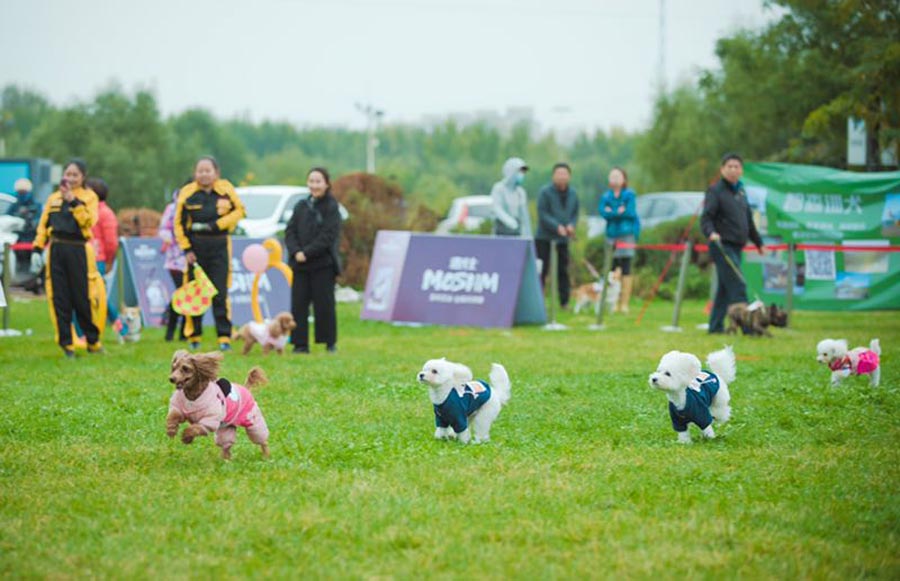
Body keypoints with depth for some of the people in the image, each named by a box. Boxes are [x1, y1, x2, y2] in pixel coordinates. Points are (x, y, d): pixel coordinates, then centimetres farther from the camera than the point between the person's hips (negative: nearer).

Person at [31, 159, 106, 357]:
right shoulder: (53, 198, 14)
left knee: (83, 297, -2)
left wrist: (73, 201, -18)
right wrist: (38, 248, 4)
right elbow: (43, 225, 13)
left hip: (79, 251, -3)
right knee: (60, 298, 1)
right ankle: (66, 343, 7)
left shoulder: (89, 197, 5)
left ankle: (93, 341, 11)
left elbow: (88, 220, -12)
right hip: (56, 250, 3)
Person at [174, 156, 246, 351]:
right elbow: (179, 223, 3)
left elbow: (239, 210, 4)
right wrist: (186, 249, -4)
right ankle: (193, 336, 14)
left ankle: (224, 337, -2)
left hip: (220, 245, -1)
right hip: (196, 246, 1)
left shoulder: (226, 189, -1)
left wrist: (218, 224, -10)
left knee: (220, 293, -4)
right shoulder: (187, 193, -1)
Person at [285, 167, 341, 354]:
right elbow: (290, 232, 7)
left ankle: (330, 342, 9)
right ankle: (300, 344, 6)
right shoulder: (301, 206, 12)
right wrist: (296, 252, -11)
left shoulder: (331, 207, -2)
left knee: (324, 304, 0)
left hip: (323, 264, -4)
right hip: (300, 264, 4)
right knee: (298, 304, 1)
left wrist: (307, 253, -16)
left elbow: (328, 236, -11)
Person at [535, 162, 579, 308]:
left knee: (563, 270, 6)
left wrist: (571, 225, -8)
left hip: (563, 238, 4)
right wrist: (557, 227, -22)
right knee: (541, 269, -4)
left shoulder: (572, 194, 8)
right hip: (544, 237, -4)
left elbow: (575, 213, 14)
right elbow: (542, 214, -13)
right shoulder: (545, 192, -8)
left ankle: (564, 302, 11)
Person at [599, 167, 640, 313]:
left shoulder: (630, 195, 2)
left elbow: (630, 213, -10)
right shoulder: (606, 196, 12)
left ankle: (625, 303, -7)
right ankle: (615, 303, 3)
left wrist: (612, 212, -5)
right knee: (614, 269, 1)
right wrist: (619, 212, -11)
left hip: (627, 233, -4)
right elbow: (603, 212, -3)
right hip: (611, 234, 4)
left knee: (626, 269, -6)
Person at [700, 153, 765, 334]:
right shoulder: (715, 190, -6)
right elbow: (706, 217, -14)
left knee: (725, 289, 11)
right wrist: (711, 233, -33)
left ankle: (716, 326, 16)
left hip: (736, 247, 8)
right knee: (737, 286, -13)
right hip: (722, 246, -8)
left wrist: (758, 242, 31)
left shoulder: (740, 191, 18)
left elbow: (749, 221, 27)